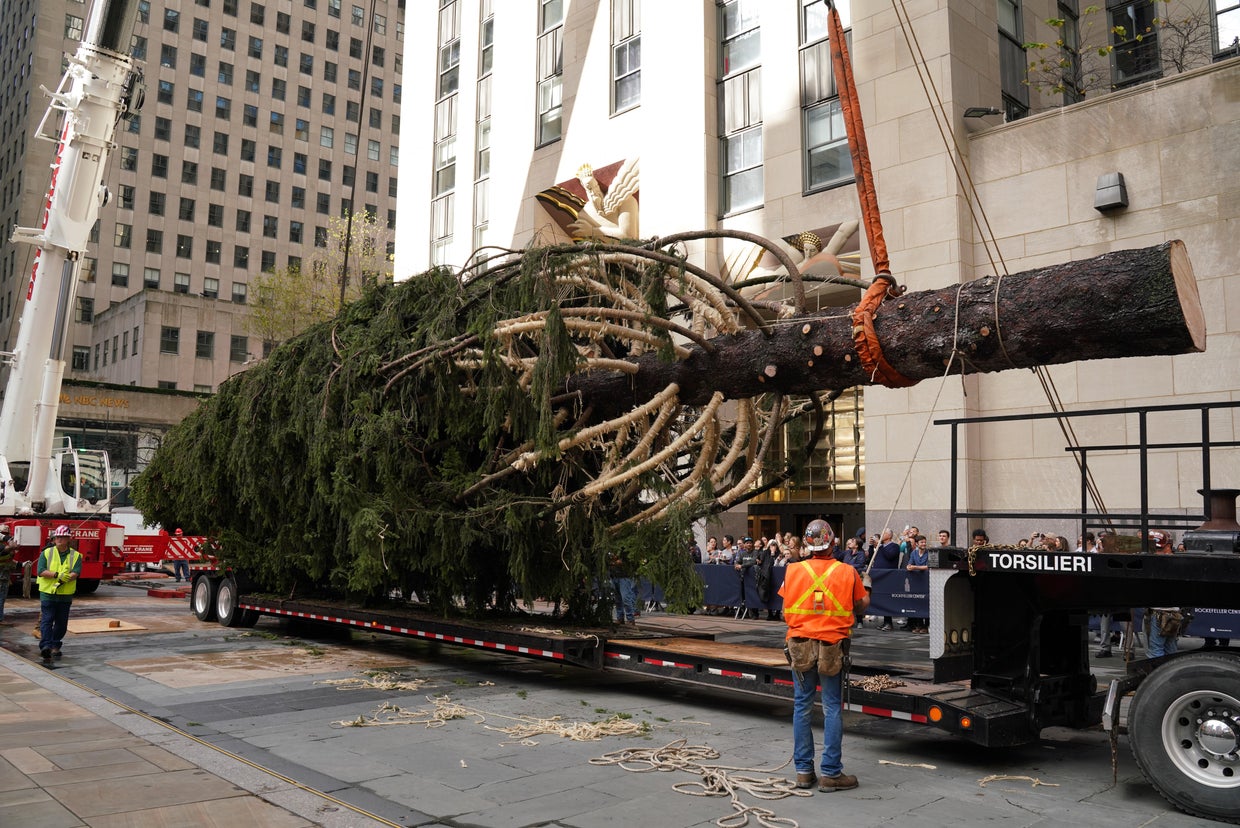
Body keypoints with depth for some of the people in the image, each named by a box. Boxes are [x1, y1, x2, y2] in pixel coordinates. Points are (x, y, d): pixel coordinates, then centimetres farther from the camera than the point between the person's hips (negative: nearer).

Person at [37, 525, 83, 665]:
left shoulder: (76, 555, 4)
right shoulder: (46, 553, 3)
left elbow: (76, 572, -9)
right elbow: (41, 571, -8)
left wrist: (64, 579, -26)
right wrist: (57, 575, -21)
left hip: (65, 595, 2)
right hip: (48, 593, -2)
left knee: (61, 622, 10)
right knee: (47, 620, -9)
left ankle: (55, 646, 25)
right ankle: (46, 647, -16)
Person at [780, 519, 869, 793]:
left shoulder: (793, 571, -2)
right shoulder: (847, 573, -5)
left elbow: (785, 613, 4)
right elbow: (861, 605, 8)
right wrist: (863, 584, 26)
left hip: (800, 644, 2)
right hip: (833, 646, -2)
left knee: (802, 706, 11)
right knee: (832, 708, 5)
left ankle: (803, 770, 17)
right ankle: (830, 773, 8)